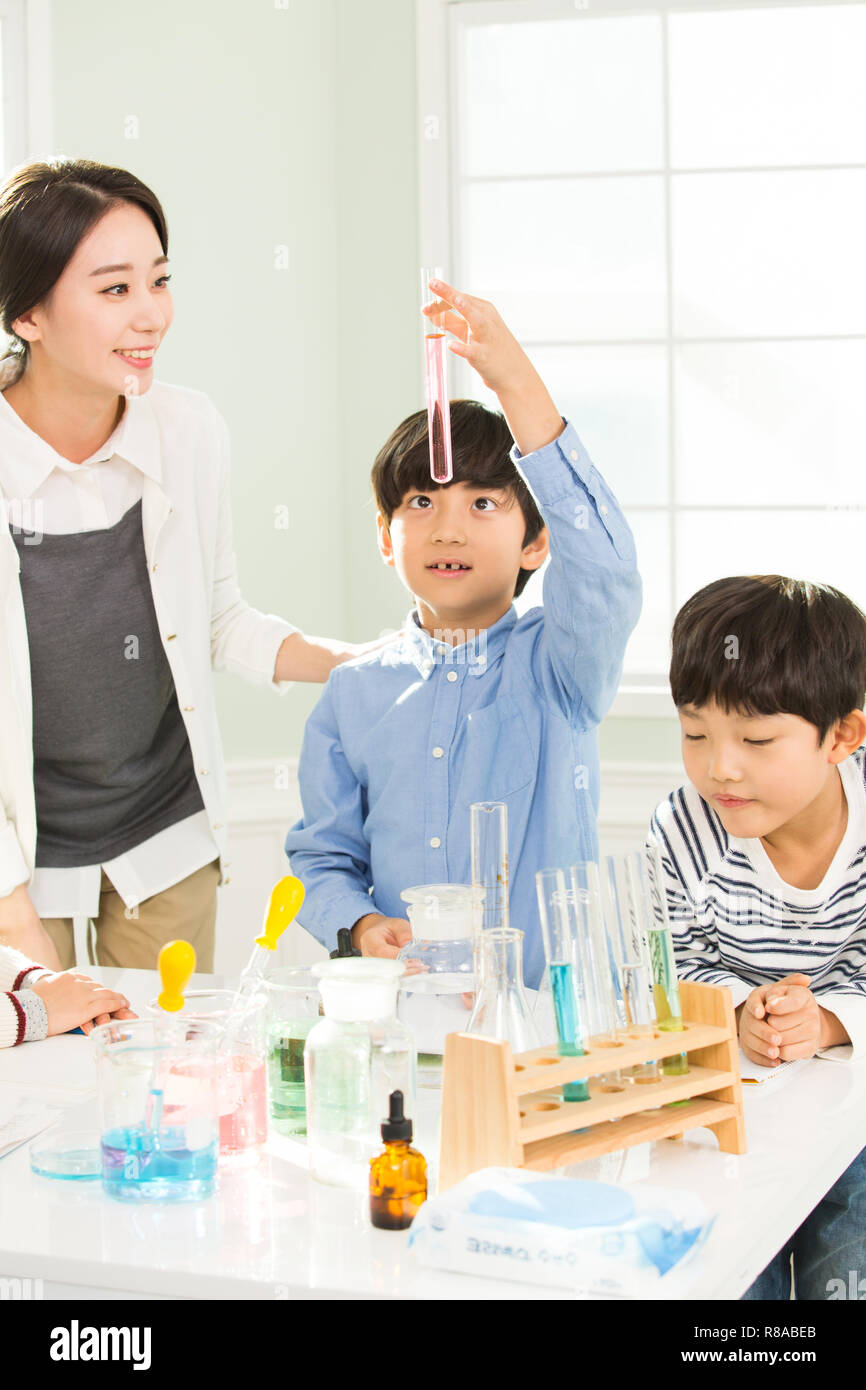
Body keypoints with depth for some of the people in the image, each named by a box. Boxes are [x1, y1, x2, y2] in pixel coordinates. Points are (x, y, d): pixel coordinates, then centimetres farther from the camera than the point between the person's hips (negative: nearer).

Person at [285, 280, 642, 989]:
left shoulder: (556, 665, 1)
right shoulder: (354, 692, 10)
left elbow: (603, 569, -21)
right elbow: (322, 855, 15)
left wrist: (518, 384, -27)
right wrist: (363, 925, -8)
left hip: (546, 1004, -3)